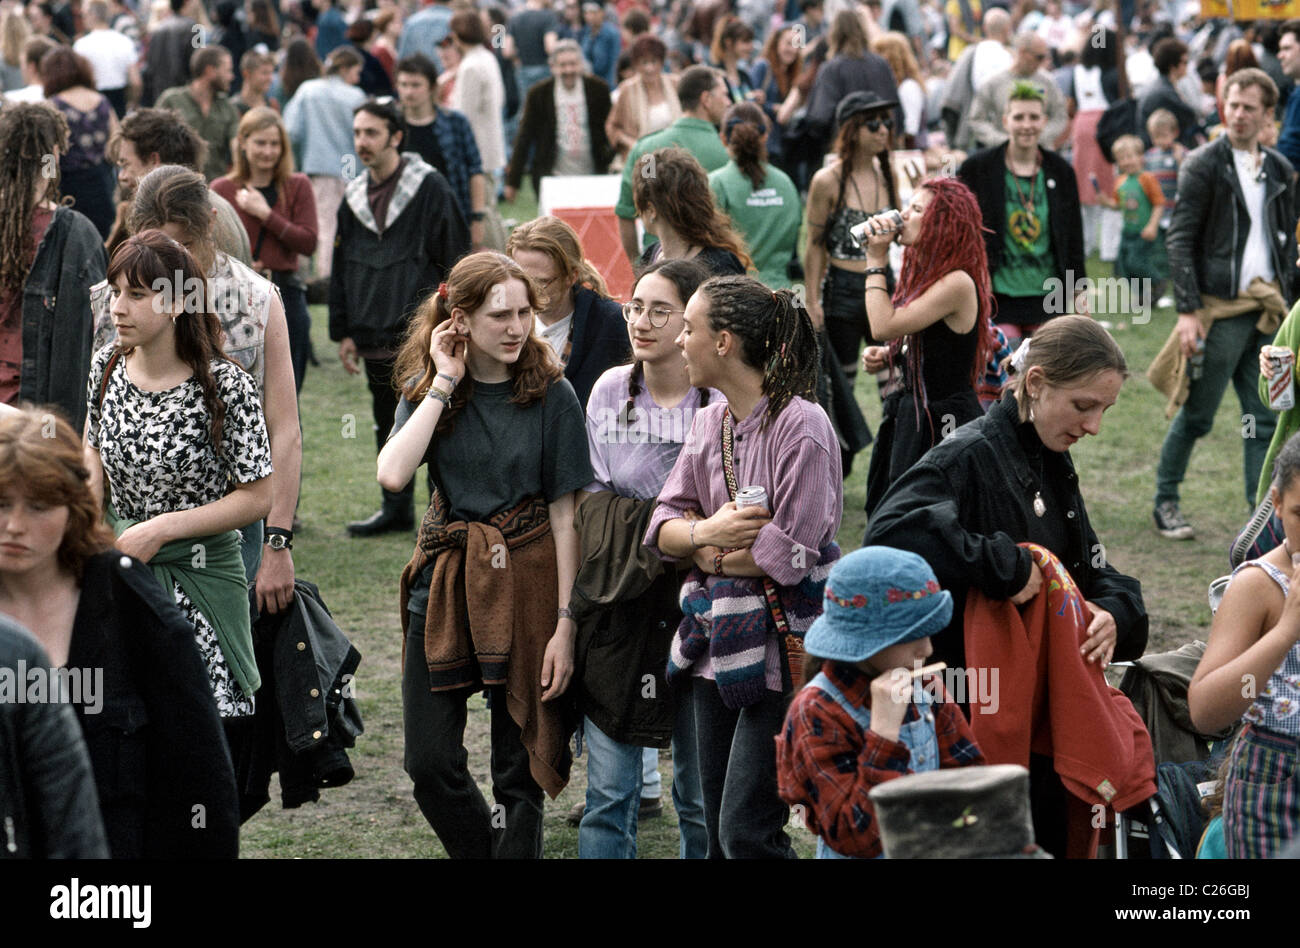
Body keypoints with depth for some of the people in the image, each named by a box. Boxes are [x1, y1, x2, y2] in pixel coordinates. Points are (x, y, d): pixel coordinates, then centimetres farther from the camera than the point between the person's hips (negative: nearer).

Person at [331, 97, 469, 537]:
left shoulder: (430, 188, -5)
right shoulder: (354, 198, 13)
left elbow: (455, 258, -5)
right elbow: (341, 268, 19)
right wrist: (343, 332, 14)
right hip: (376, 336, 6)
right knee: (388, 423, 12)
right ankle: (397, 507, 23)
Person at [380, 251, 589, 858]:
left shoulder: (550, 394, -6)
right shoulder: (427, 390, 1)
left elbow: (565, 514, -5)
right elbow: (392, 474, -18)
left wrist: (565, 624, -10)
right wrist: (444, 385, -14)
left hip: (526, 578, -3)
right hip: (446, 577, 3)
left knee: (519, 768, 3)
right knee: (429, 763, 2)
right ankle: (482, 853, 24)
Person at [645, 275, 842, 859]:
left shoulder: (801, 426, -14)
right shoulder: (709, 422, 10)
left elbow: (787, 554, -19)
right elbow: (663, 526, 7)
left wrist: (705, 551, -5)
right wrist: (704, 535, -15)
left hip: (780, 645, -8)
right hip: (718, 638, 8)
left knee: (746, 832, -10)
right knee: (719, 829, 12)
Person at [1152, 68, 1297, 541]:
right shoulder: (1203, 166, -4)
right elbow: (1180, 241, -8)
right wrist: (1188, 311, -14)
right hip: (1220, 307, -5)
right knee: (1197, 414, 1)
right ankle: (1165, 502, 18)